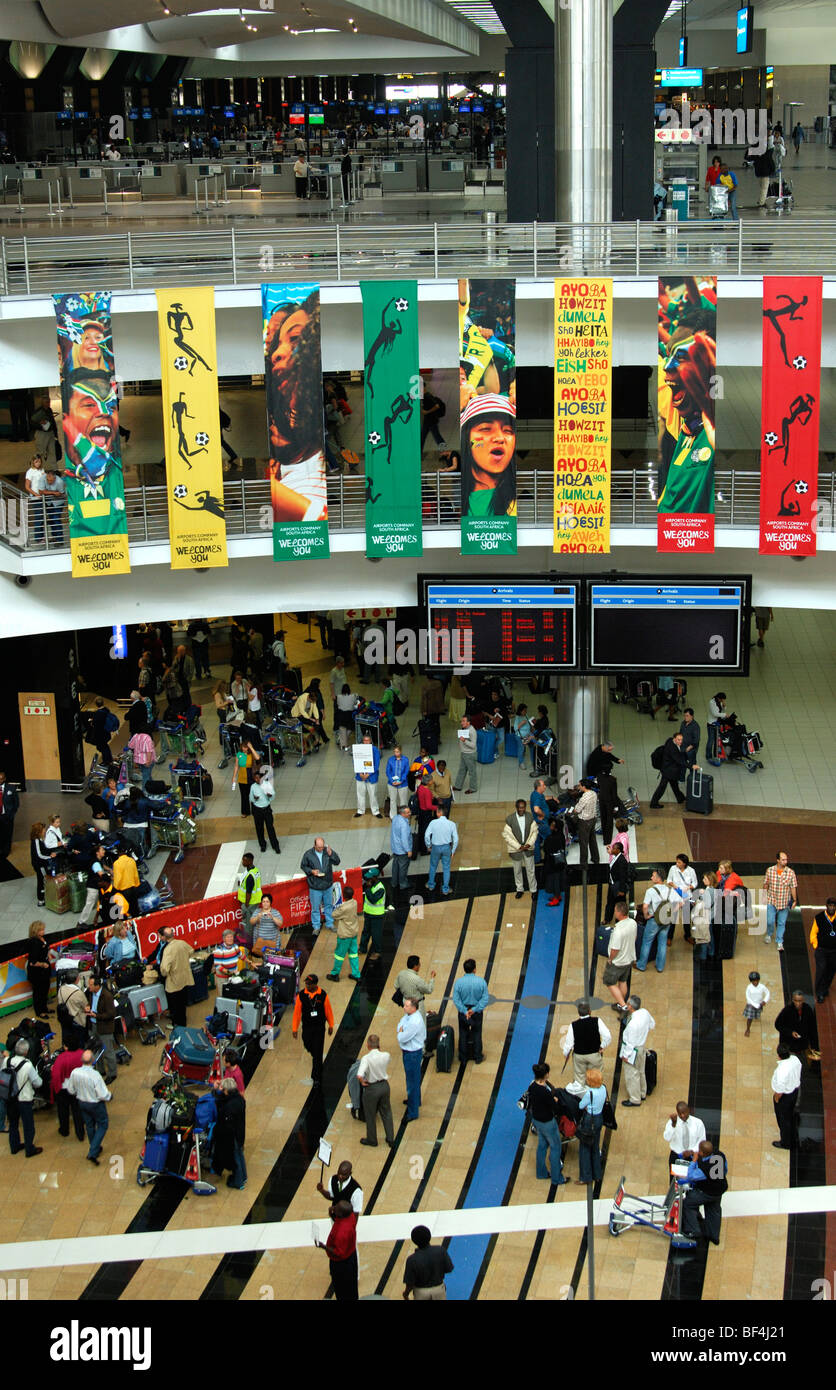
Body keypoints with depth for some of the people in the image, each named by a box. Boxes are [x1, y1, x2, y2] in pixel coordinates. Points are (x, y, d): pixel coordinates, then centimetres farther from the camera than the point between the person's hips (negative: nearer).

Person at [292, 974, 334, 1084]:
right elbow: (297, 1012, -5)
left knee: (317, 1053, -3)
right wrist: (295, 1028, -4)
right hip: (306, 1027, 2)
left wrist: (331, 1026, 7)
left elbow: (328, 1011, 0)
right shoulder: (301, 995, -10)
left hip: (319, 1028, -2)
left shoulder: (323, 995, -11)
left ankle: (316, 1078, 4)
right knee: (308, 1047, 18)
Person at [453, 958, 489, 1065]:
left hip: (463, 1011, 0)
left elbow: (456, 1000, -17)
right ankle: (478, 1057, 28)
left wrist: (464, 1011, -16)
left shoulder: (458, 982, -17)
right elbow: (485, 999, -18)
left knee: (463, 1034, 16)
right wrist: (475, 1009, -17)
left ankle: (463, 1058, 27)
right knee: (477, 1034, 17)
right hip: (477, 1012, 0)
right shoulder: (481, 982, -17)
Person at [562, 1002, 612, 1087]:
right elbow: (607, 1036, -24)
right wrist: (602, 1046, -5)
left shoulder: (573, 1025, -18)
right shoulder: (597, 1022, -20)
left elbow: (569, 1042, -11)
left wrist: (565, 1054, 7)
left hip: (578, 1055, 0)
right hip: (595, 1054, 0)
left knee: (579, 1078, 19)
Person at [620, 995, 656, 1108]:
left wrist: (626, 1055, -13)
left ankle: (635, 1100, 26)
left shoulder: (633, 1023, -37)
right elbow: (652, 1024, 5)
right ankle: (642, 1093, 45)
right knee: (640, 1072, 27)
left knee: (631, 1075, 11)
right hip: (642, 1046, 8)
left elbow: (630, 1042, -26)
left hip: (634, 1050, -8)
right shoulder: (645, 1012, -14)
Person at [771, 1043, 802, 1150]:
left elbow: (779, 1090, -29)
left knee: (783, 1119, 17)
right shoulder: (795, 1059, -17)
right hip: (795, 1090, 8)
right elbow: (797, 1075, 2)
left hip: (784, 1096, -8)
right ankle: (792, 1138, 52)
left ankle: (786, 1143, 38)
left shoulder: (782, 1070, -40)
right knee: (790, 1116, 30)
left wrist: (776, 1099, -9)